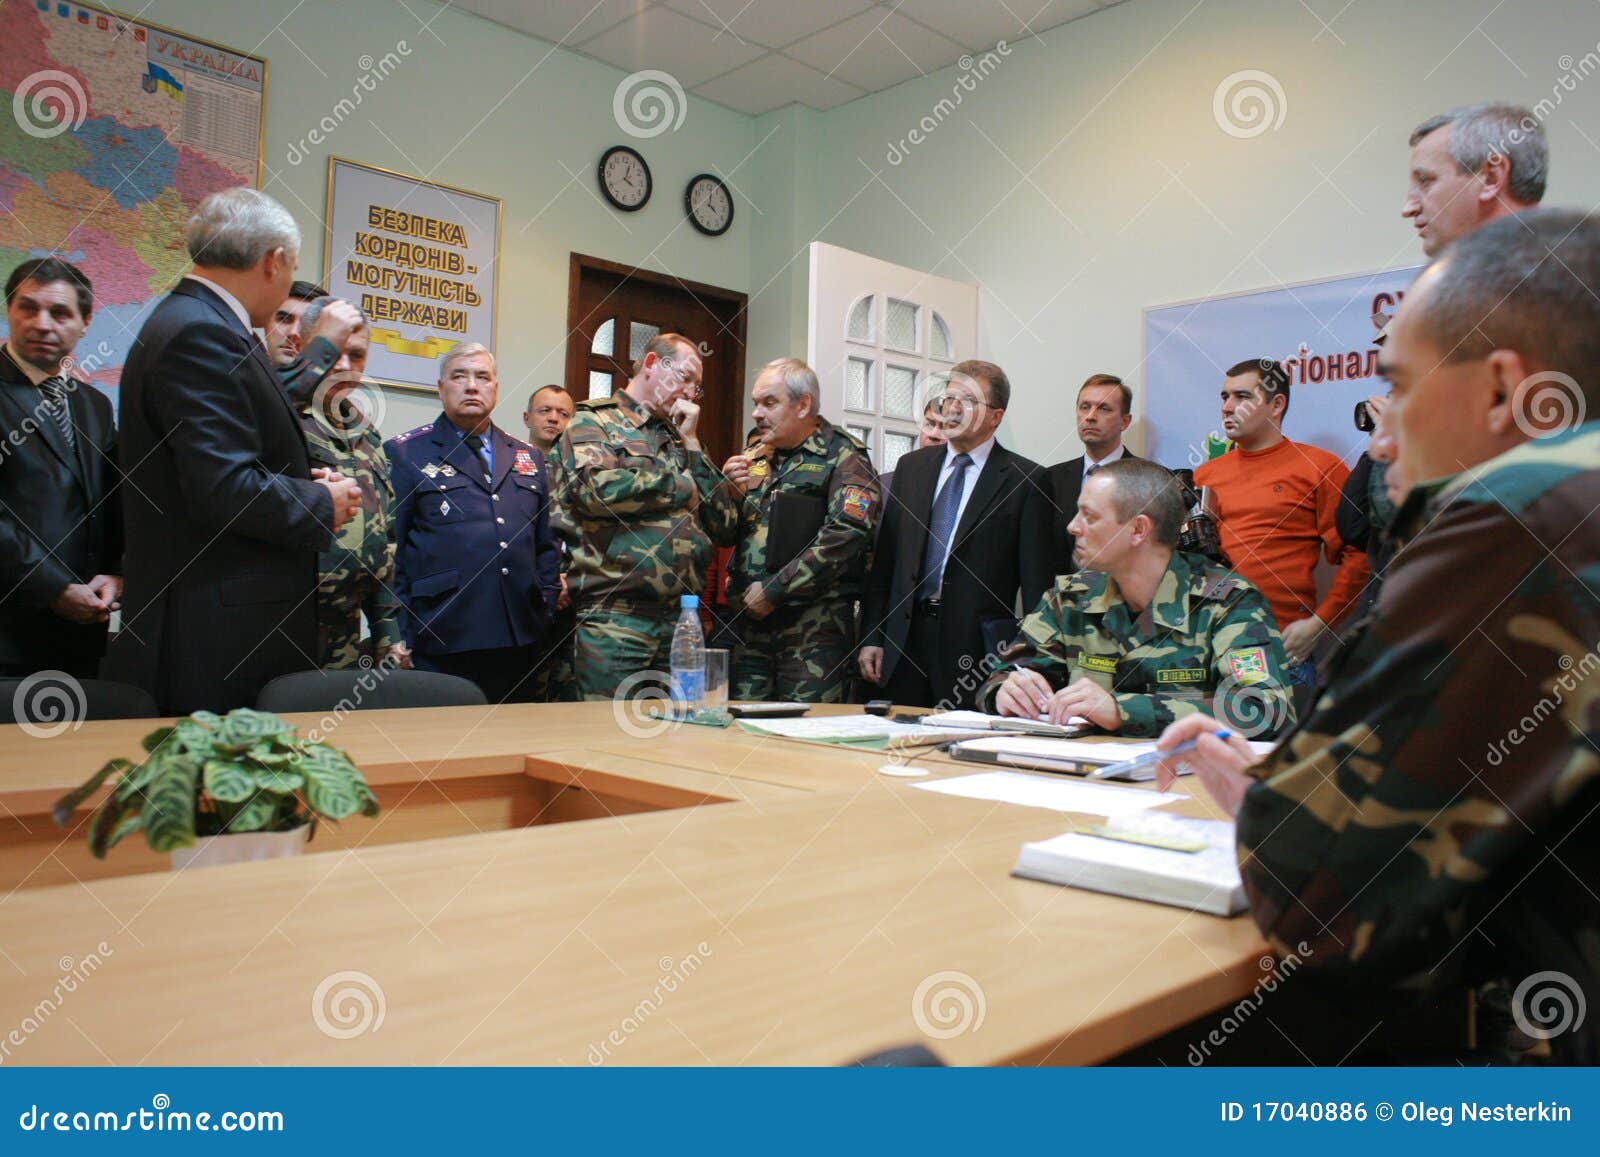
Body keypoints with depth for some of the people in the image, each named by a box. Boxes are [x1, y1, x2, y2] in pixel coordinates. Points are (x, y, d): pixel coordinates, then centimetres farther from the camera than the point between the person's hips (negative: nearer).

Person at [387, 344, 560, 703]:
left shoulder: (528, 457, 17)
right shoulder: (404, 453, 4)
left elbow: (546, 542, 20)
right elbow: (388, 547, -1)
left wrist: (545, 603, 8)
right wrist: (398, 634, -7)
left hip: (519, 643, 4)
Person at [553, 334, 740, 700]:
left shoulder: (681, 440, 22)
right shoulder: (593, 422, 4)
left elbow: (727, 527, 13)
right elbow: (598, 490, -18)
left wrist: (691, 445, 8)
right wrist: (681, 486, -3)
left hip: (682, 620, 6)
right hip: (615, 619, -6)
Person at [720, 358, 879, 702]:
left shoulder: (843, 458, -3)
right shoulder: (758, 457, 17)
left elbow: (844, 537, -17)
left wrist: (773, 590, -16)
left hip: (814, 621, -6)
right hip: (749, 618, 6)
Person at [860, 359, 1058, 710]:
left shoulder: (1026, 480, -2)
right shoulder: (910, 467, 12)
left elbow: (1037, 584, -4)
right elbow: (884, 559, 11)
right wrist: (871, 637, 6)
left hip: (977, 650, -4)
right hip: (905, 643, 4)